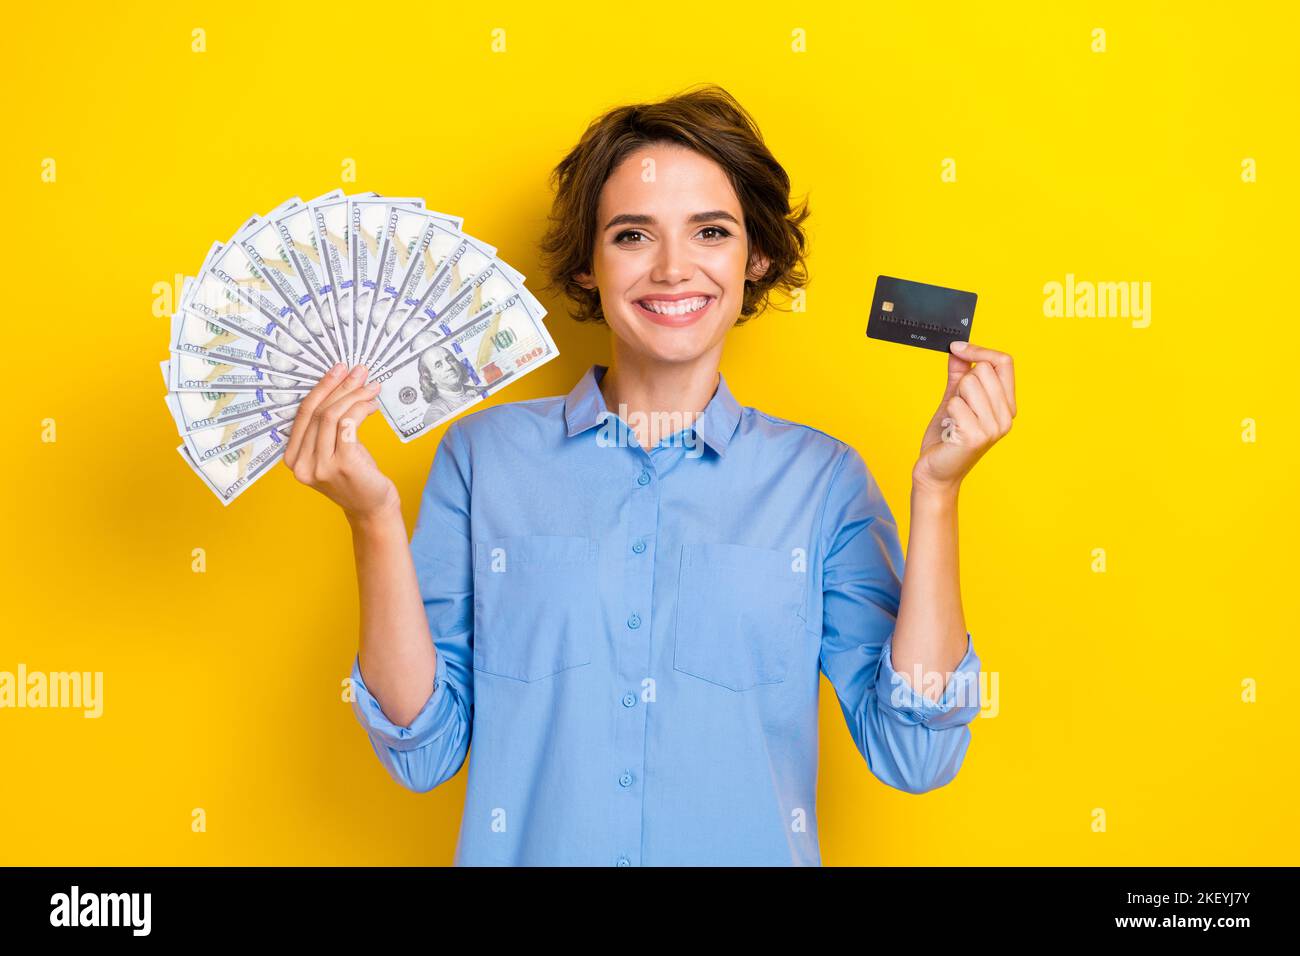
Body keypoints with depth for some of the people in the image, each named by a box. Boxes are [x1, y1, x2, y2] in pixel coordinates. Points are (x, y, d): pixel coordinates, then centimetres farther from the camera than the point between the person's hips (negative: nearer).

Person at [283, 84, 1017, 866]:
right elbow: (424, 750, -2)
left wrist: (935, 490, -10)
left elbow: (913, 754, -6)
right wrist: (376, 519, -12)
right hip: (527, 847, 0)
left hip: (755, 849, 0)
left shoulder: (822, 477, 0)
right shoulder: (484, 453, 0)